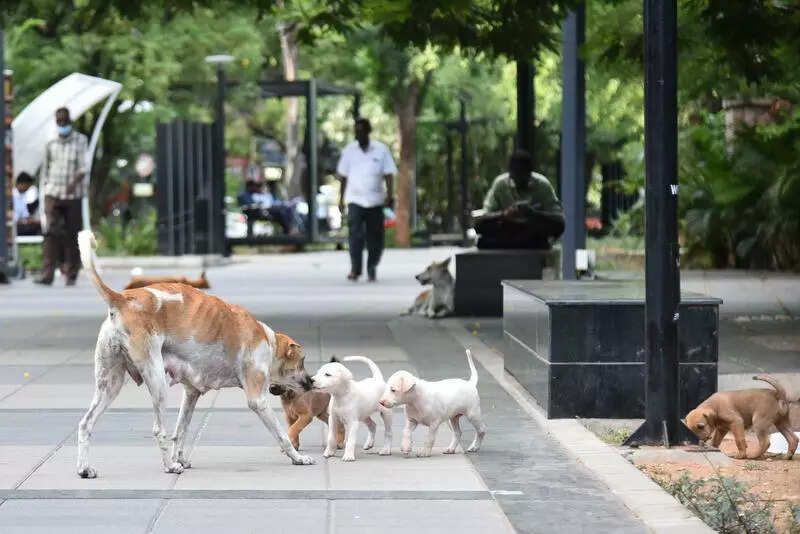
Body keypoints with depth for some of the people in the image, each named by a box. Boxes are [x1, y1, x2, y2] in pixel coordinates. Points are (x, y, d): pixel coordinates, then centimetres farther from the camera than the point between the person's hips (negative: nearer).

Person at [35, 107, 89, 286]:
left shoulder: (80, 141, 1)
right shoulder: (50, 144, 10)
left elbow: (83, 167, -9)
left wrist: (75, 182, -26)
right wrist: (45, 189, 12)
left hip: (73, 196, -1)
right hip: (53, 195, 2)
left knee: (72, 236, 2)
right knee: (52, 233, -11)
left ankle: (71, 275, 10)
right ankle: (47, 274, -17)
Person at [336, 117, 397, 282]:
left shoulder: (381, 150, 2)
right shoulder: (349, 150, 7)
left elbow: (388, 174, 1)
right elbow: (343, 175, 12)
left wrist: (389, 195, -8)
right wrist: (342, 197, 10)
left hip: (375, 200, 0)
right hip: (355, 199, 0)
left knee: (375, 236, 6)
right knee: (355, 235, -13)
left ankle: (372, 267, 24)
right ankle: (355, 270, -15)